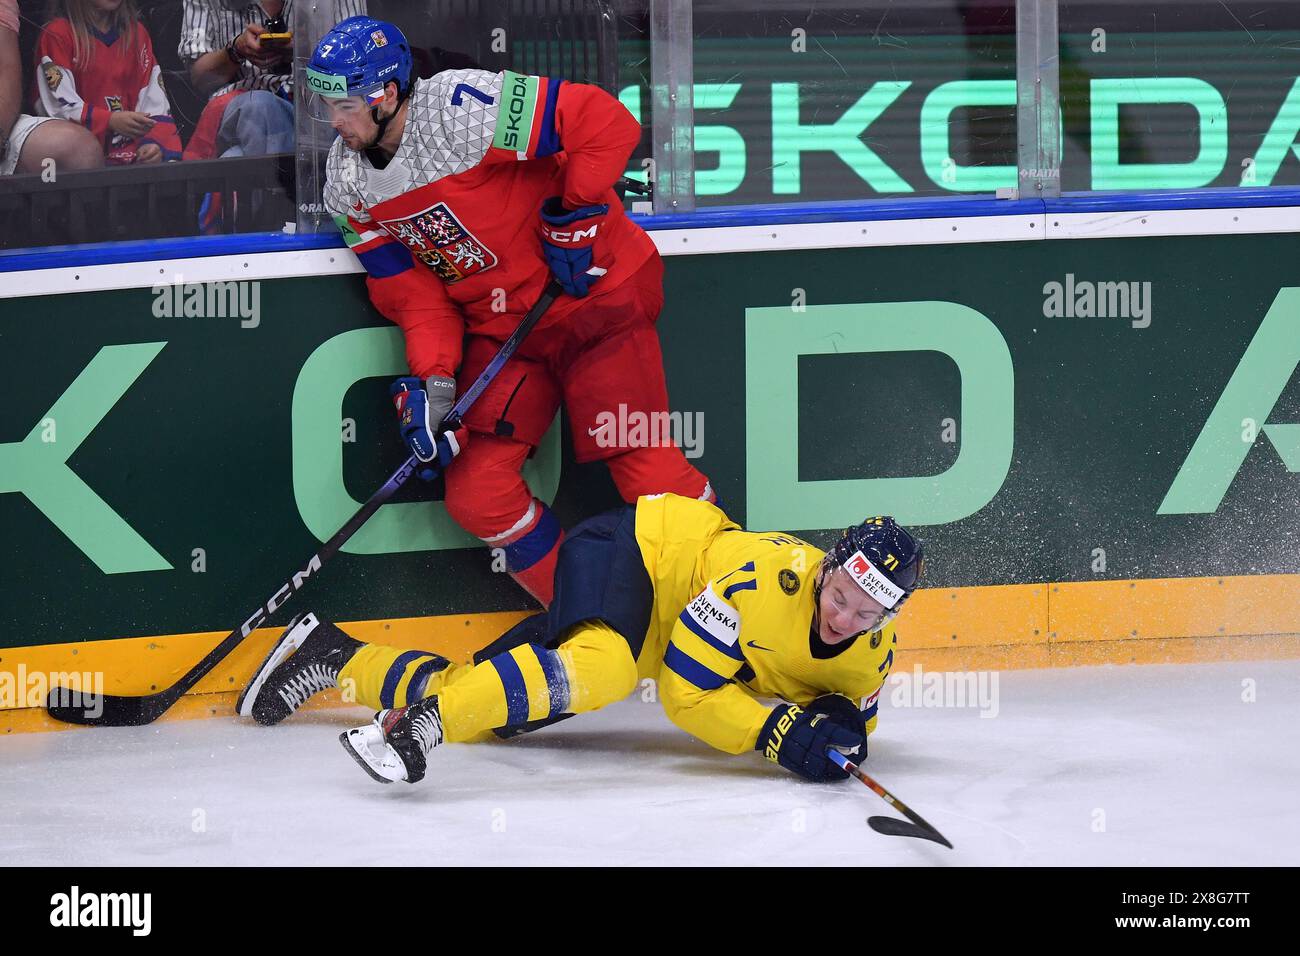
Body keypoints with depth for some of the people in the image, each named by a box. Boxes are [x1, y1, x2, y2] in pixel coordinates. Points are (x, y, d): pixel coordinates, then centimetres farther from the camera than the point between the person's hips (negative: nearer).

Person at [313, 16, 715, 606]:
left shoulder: (462, 110, -25)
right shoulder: (347, 184, -1)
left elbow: (606, 122, -26)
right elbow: (412, 290, 3)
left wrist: (575, 219, -21)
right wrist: (432, 380, -10)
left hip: (593, 290, -7)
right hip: (498, 326, 7)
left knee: (644, 466, -9)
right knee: (476, 495, -1)